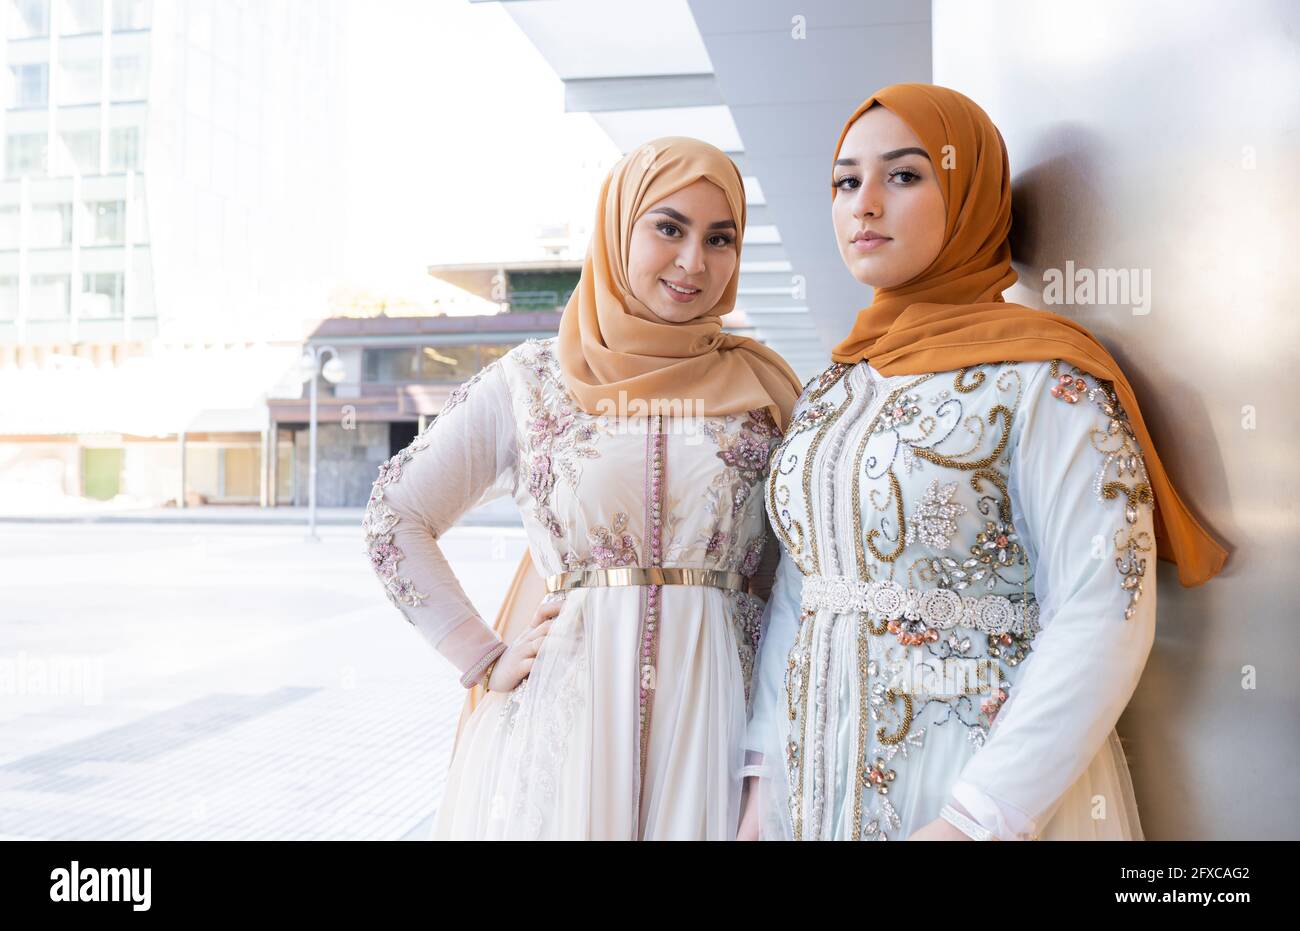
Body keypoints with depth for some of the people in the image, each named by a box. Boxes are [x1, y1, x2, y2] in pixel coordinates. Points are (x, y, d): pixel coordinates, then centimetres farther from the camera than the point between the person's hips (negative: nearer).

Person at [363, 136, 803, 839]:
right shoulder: (530, 380, 0)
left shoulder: (763, 389, 4)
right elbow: (395, 519, 5)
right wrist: (484, 660, -1)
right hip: (559, 707, -1)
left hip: (712, 709, 1)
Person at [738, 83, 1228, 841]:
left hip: (996, 787, -5)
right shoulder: (832, 390, 7)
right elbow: (794, 593, 7)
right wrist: (765, 776, 1)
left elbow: (1104, 616, -18)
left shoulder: (1043, 374, -12)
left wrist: (972, 820, -21)